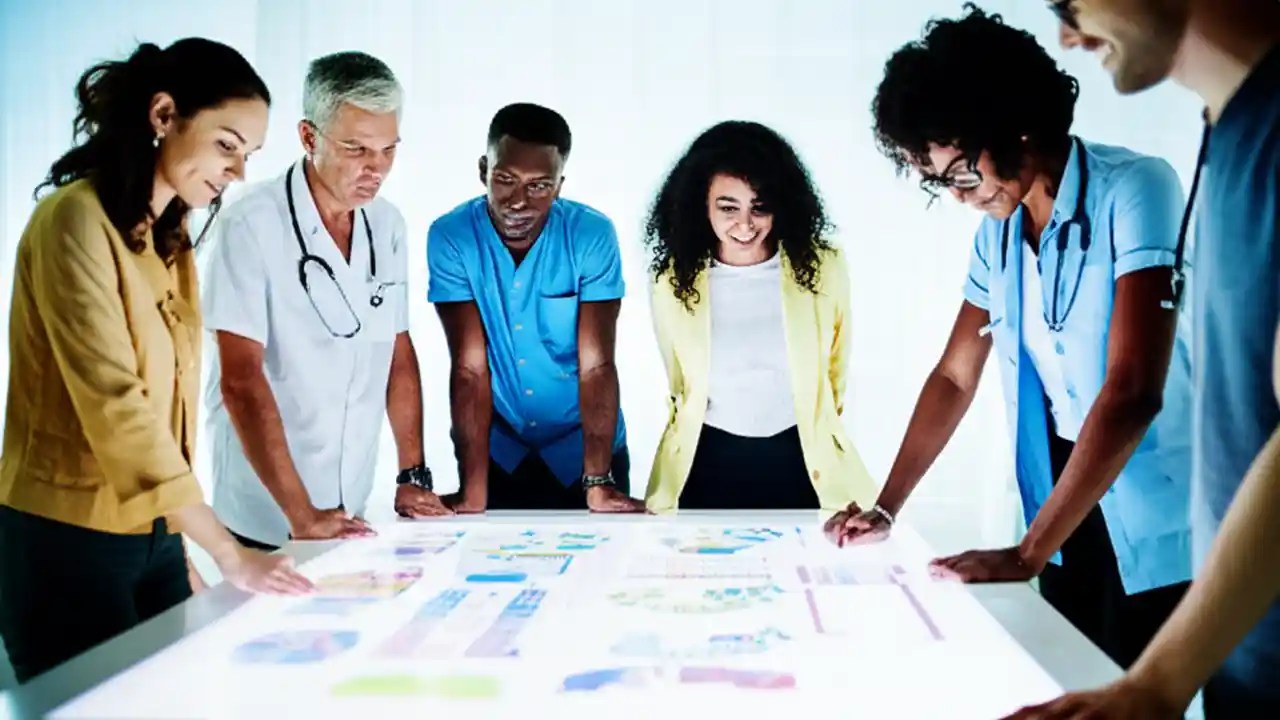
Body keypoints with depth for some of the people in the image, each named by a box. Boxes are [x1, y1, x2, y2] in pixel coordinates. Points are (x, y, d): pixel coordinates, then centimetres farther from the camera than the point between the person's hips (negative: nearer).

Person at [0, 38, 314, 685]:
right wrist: (228, 552, -26)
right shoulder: (75, 220, -15)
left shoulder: (169, 238, 13)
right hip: (69, 541, -8)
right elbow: (114, 401, -23)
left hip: (154, 534, 8)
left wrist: (181, 546, 6)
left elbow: (165, 403, 11)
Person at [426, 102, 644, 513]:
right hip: (497, 448, 0)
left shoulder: (592, 235, -17)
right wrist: (473, 493, -22)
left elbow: (596, 364, -19)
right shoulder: (451, 236, -16)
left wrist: (598, 484, -27)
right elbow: (469, 367, -18)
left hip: (583, 446, 0)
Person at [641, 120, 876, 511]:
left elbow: (834, 374, 8)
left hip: (802, 462, 0)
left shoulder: (823, 266, -7)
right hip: (709, 465, 0)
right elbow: (680, 387, 8)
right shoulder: (672, 281, -7)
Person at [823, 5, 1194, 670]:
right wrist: (885, 508, 5)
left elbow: (1133, 393, -25)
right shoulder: (997, 232, 4)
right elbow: (954, 377, 13)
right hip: (1068, 518, 6)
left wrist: (1027, 554, -25)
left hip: (1155, 532, -6)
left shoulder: (1135, 192, -18)